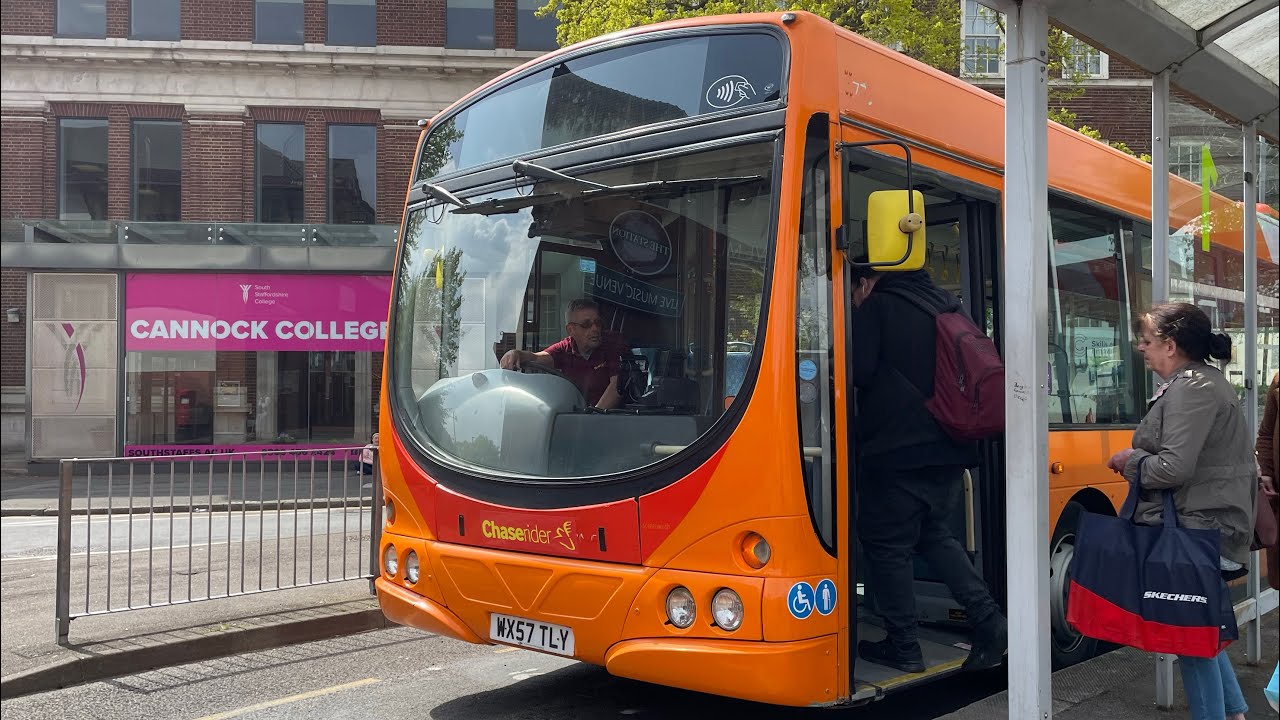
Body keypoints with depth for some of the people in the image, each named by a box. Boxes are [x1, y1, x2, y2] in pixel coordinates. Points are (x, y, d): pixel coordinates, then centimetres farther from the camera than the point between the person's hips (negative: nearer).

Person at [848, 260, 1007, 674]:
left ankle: (903, 647, 8)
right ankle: (988, 621, 8)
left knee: (887, 546, 4)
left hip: (896, 453, -7)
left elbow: (860, 372, -15)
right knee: (935, 535, 20)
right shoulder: (946, 306, 14)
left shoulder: (876, 307, -7)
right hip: (948, 450, 8)